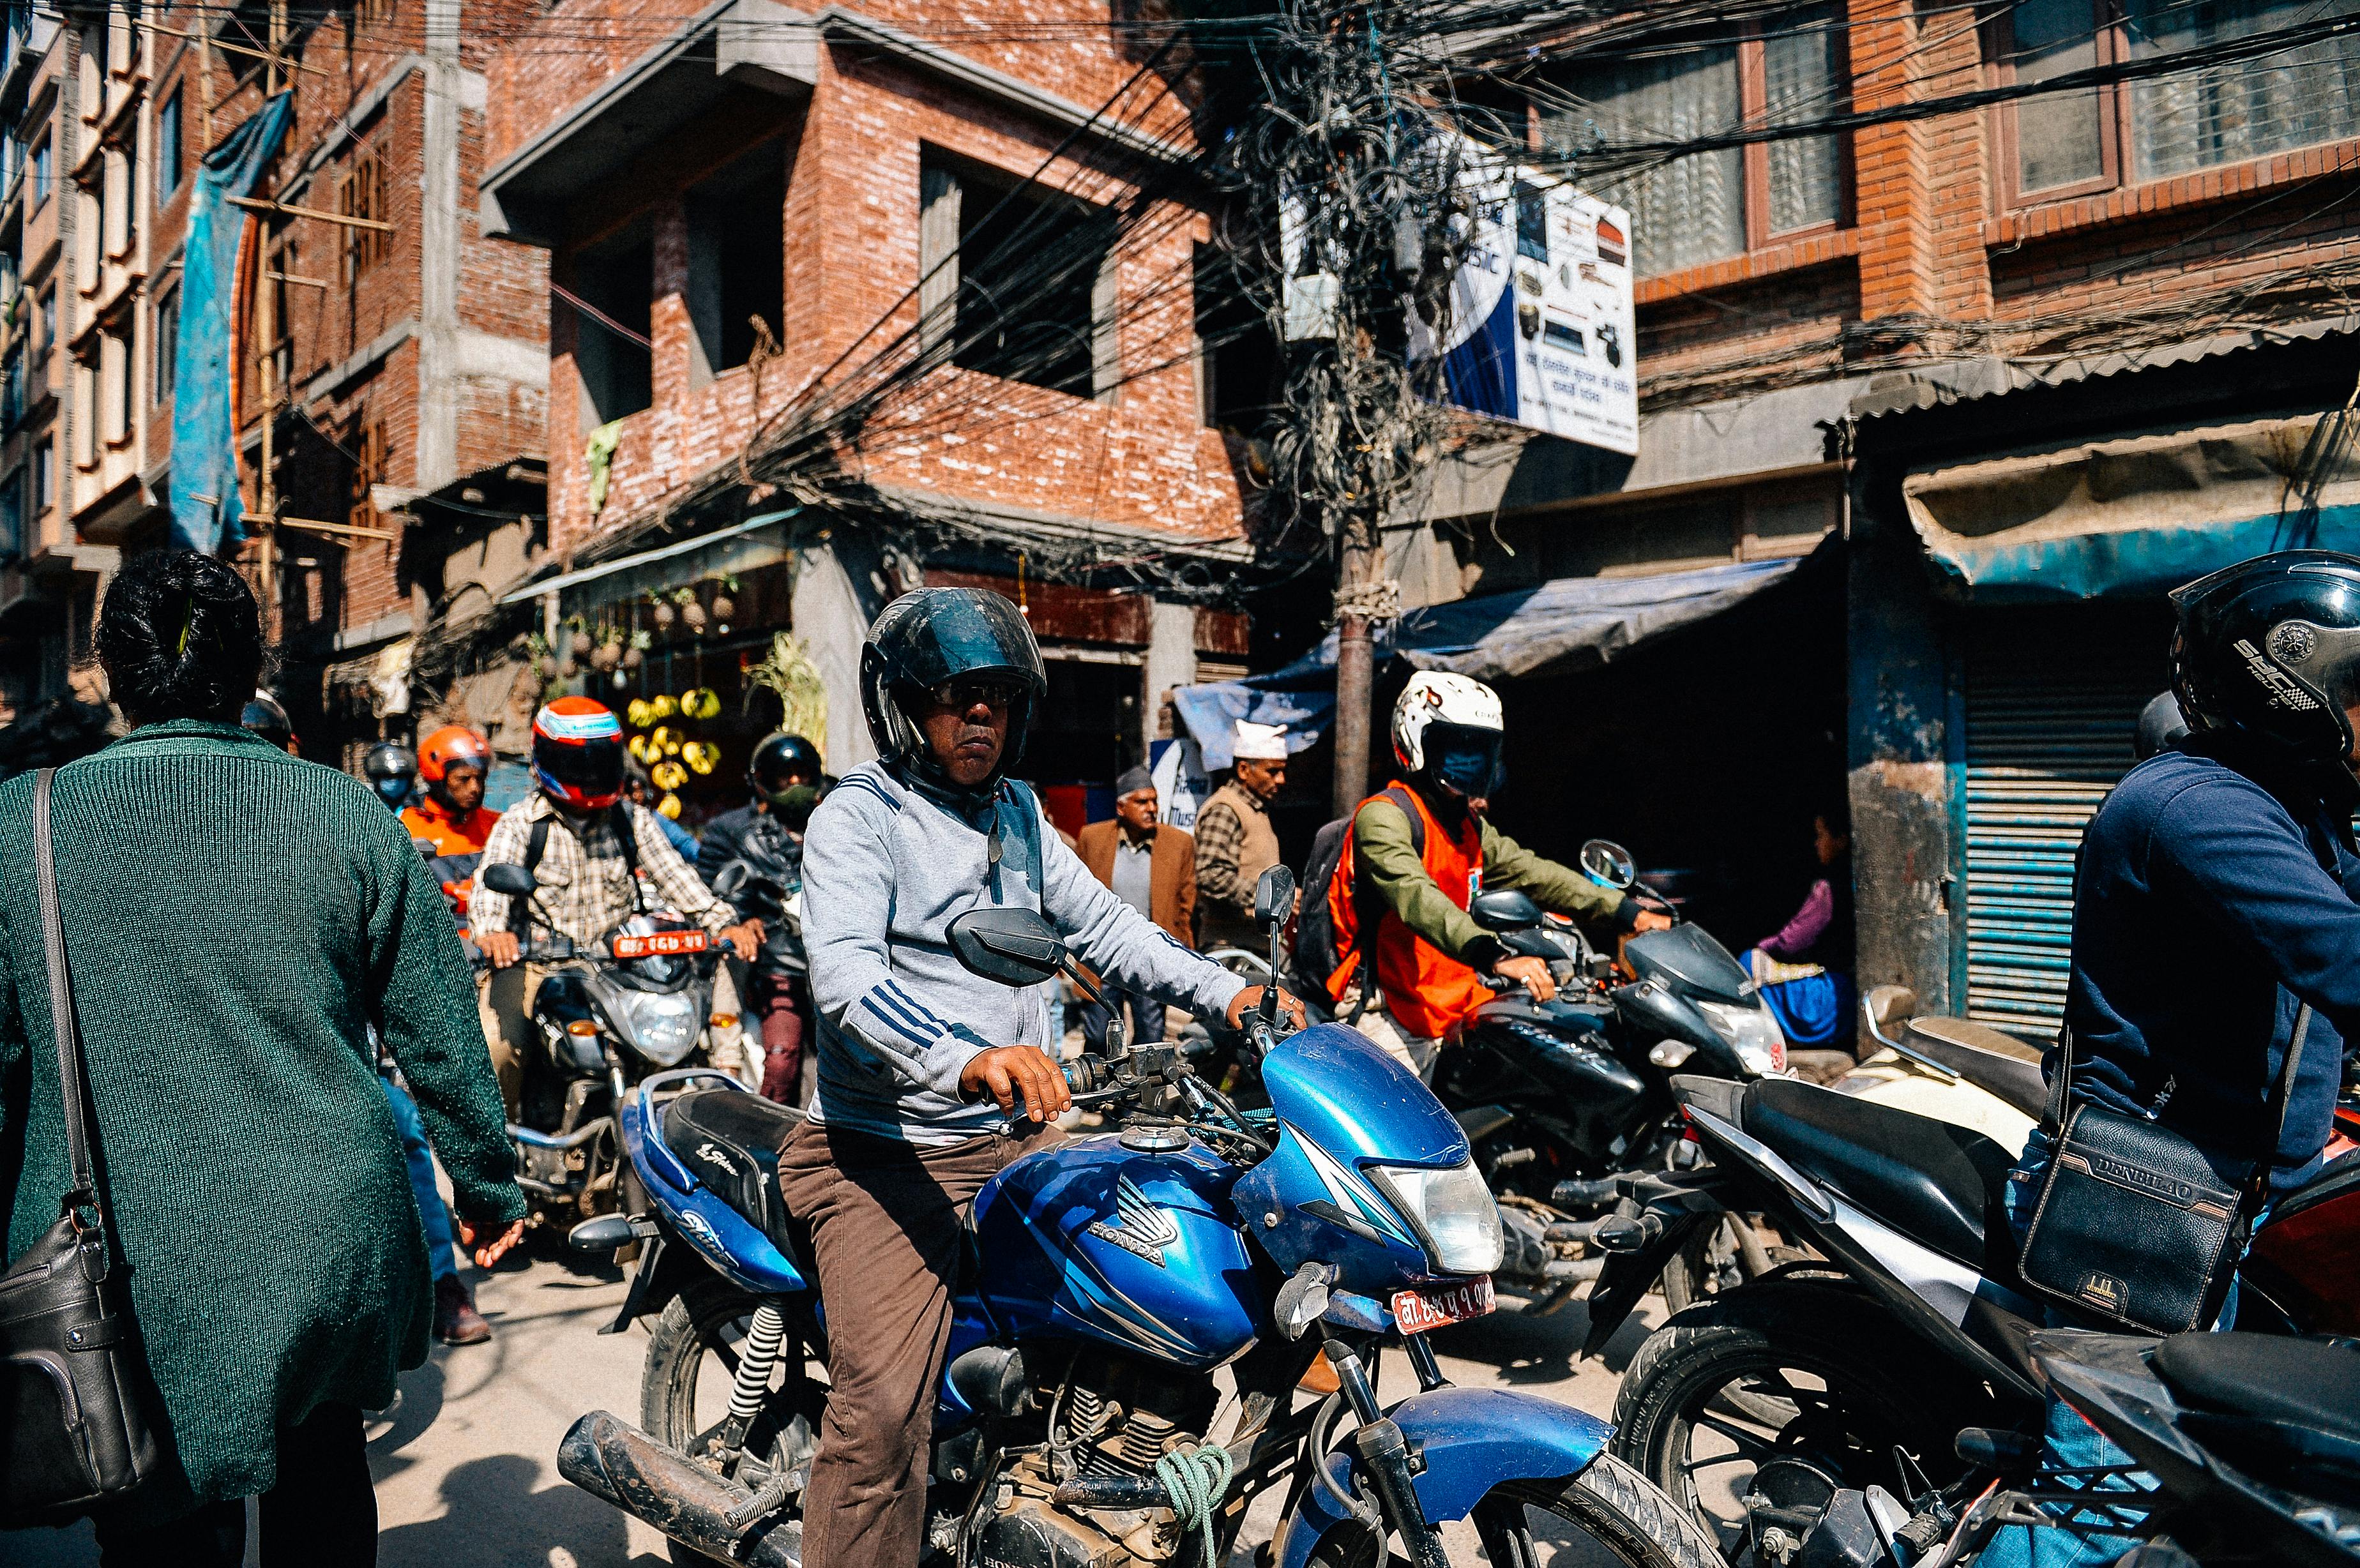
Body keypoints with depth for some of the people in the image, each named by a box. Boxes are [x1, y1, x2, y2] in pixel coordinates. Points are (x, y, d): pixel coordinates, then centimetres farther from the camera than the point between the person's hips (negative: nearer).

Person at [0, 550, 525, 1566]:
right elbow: (440, 1038, -2)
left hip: (133, 1291, -1)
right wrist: (489, 1185, 12)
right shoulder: (349, 816, -5)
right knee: (321, 1486, 24)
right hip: (332, 1258, 1)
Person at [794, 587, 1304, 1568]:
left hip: (1018, 1139, 7)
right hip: (886, 1155, -6)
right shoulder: (859, 816, -9)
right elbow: (845, 975, -24)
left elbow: (1101, 925, 16)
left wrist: (1222, 992, 1)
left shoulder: (1018, 813, 15)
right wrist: (965, 1060, -42)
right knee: (882, 1411, -19)